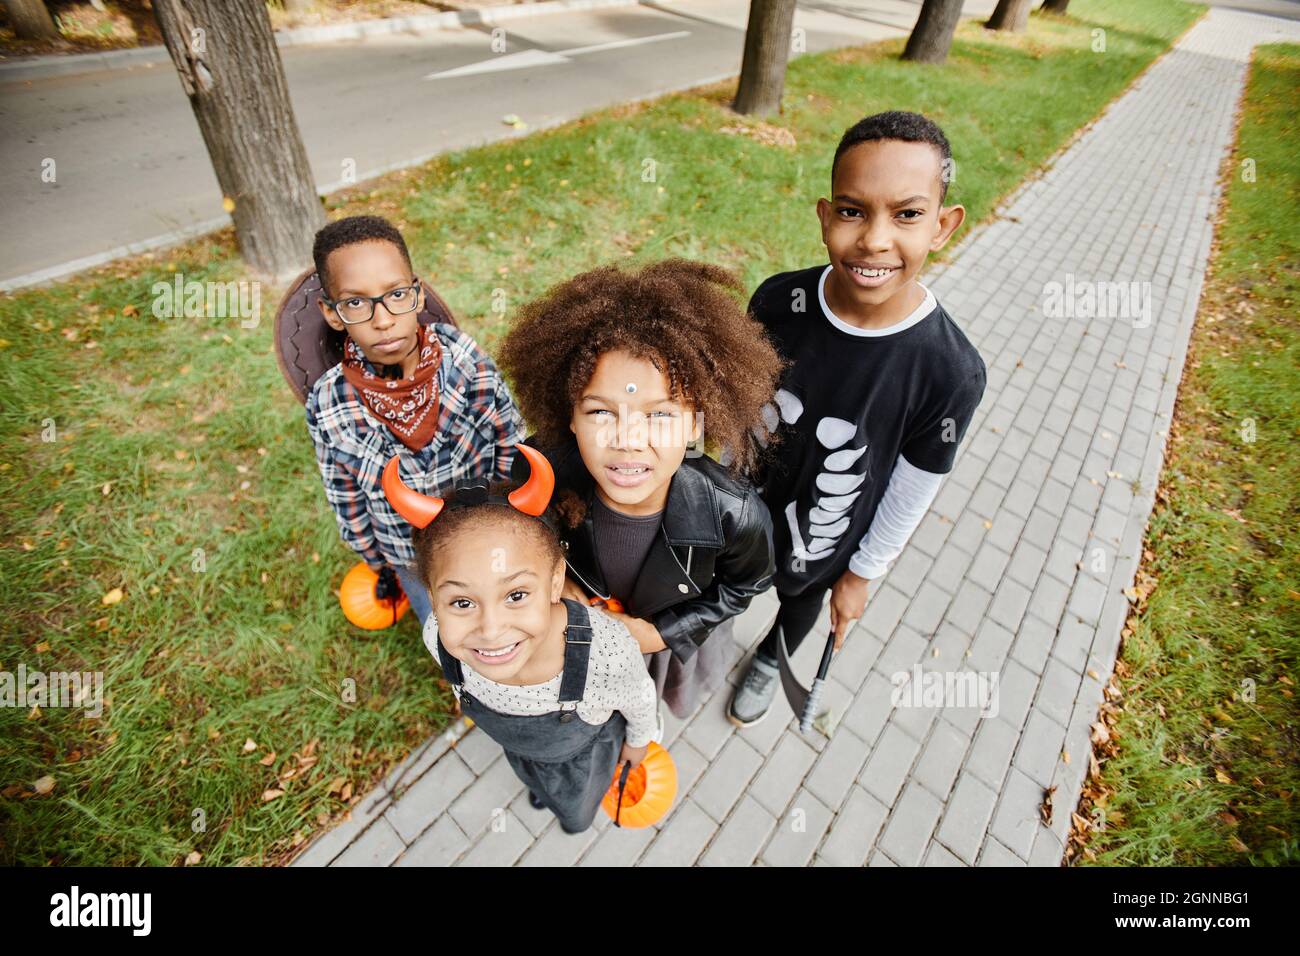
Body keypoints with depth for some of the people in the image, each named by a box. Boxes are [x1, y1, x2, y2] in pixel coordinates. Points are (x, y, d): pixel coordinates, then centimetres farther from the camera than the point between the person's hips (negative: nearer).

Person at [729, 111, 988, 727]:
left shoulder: (950, 373, -30)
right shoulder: (778, 300, -23)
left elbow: (912, 492, -15)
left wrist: (862, 574, -3)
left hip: (820, 546, -1)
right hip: (740, 509, 2)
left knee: (797, 605, 30)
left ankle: (767, 664, 65)